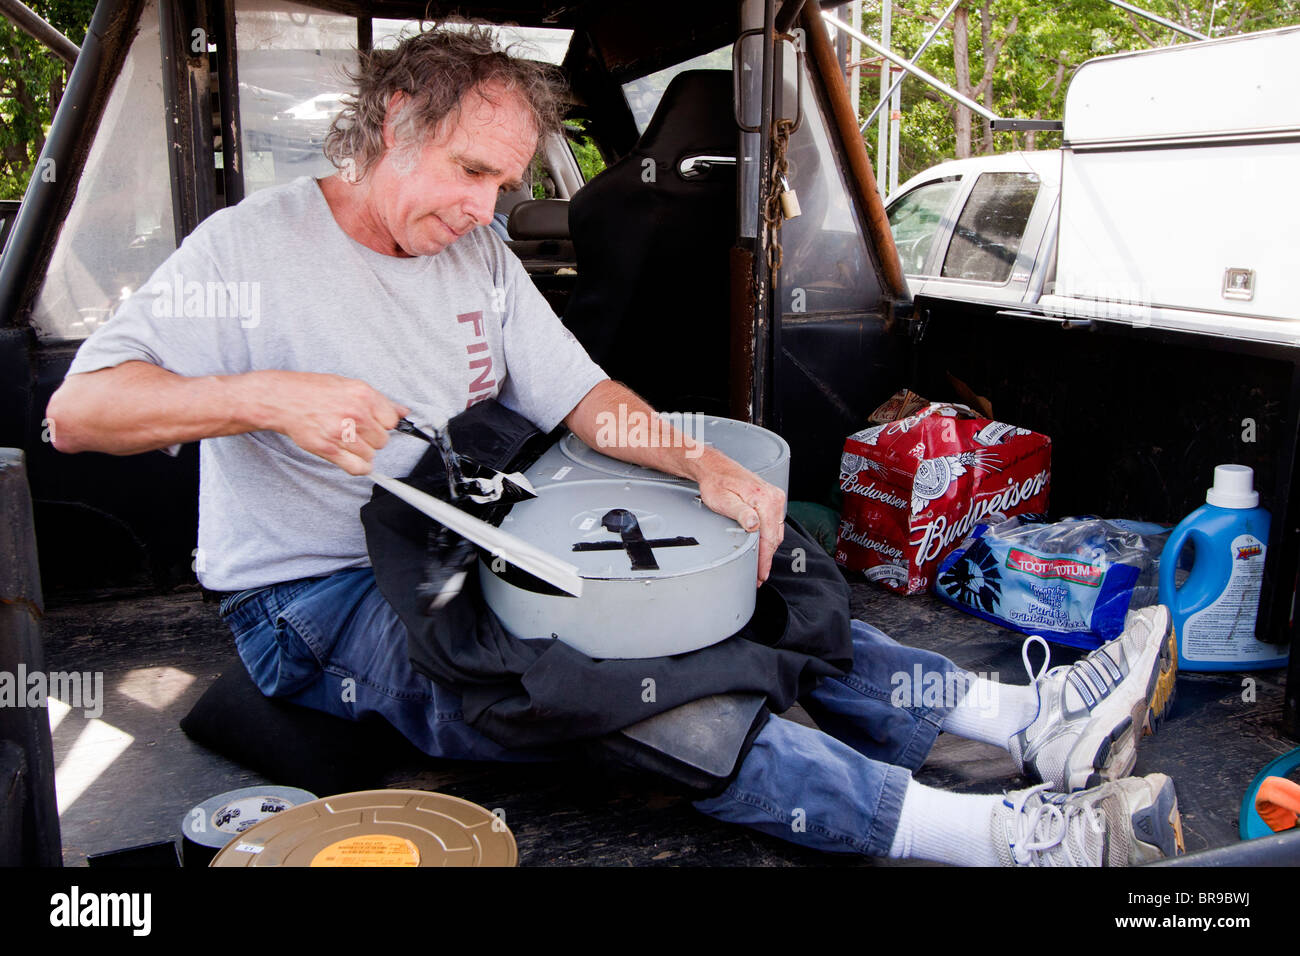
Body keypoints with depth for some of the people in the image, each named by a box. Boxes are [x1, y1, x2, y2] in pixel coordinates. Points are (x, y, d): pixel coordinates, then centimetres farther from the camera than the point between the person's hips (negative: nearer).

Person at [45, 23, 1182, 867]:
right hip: (316, 601, -7)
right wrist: (268, 395, -34)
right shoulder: (250, 248, -9)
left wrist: (705, 465, -15)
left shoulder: (483, 260, 9)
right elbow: (76, 409, -16)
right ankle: (1003, 834, -40)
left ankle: (1029, 717, -17)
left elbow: (583, 396, 3)